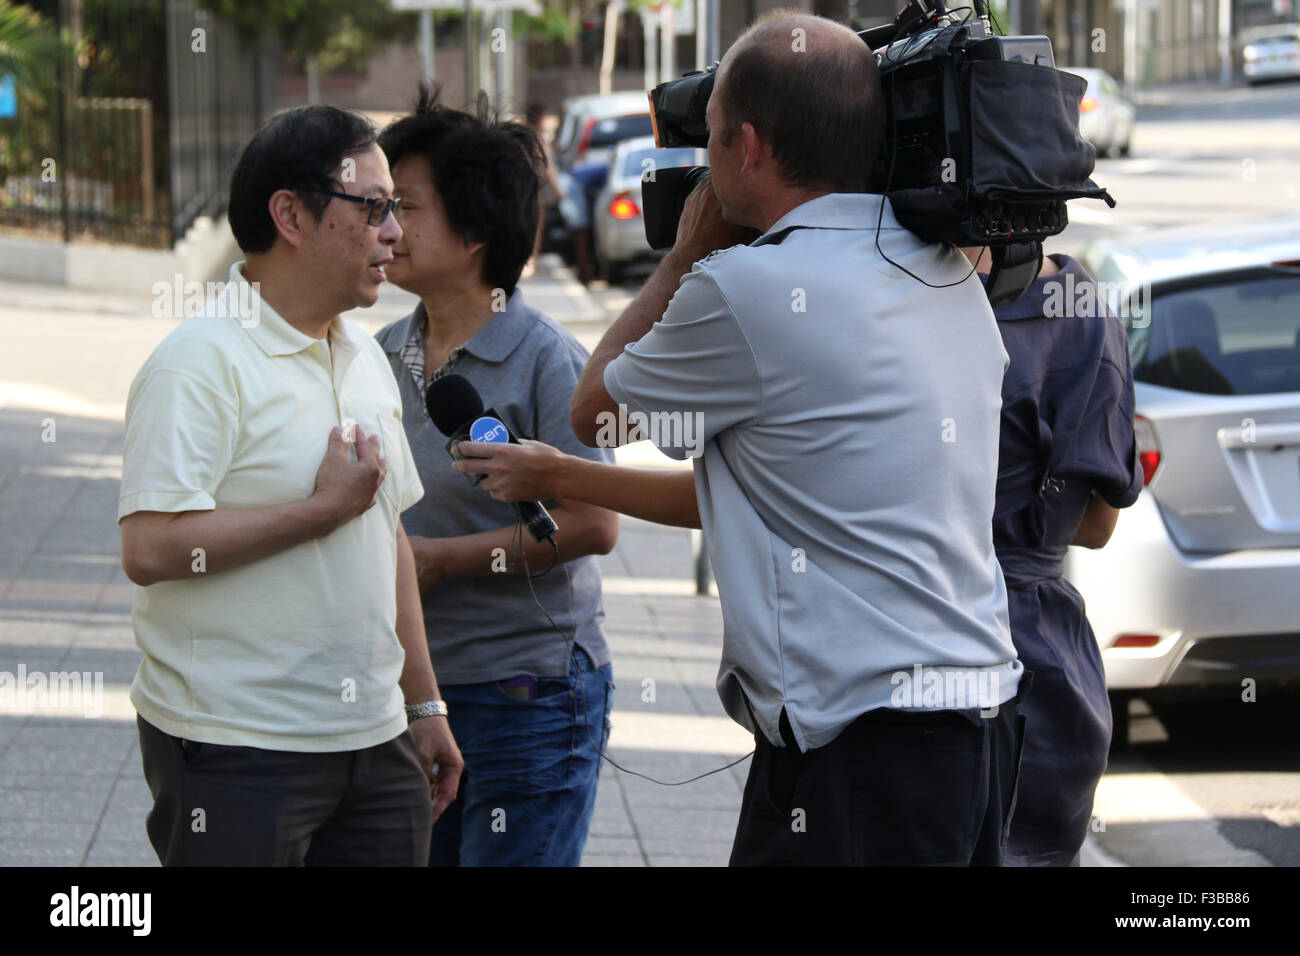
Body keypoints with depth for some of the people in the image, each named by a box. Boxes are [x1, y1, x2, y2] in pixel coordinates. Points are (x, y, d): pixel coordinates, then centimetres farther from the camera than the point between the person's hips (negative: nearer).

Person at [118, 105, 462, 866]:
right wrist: (325, 508, -16)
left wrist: (424, 706, 20)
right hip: (235, 751, -7)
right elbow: (149, 549, -23)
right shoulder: (202, 362, -13)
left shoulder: (366, 358, 15)